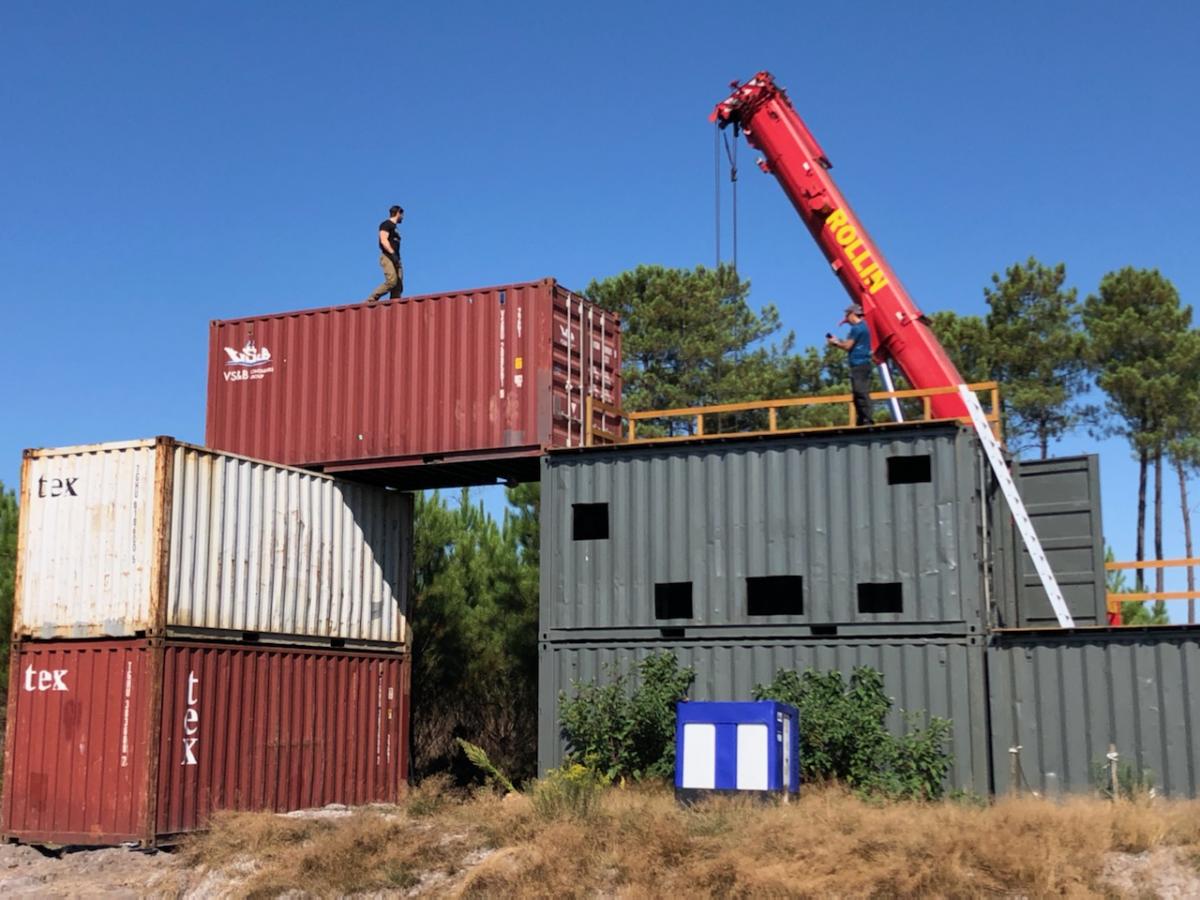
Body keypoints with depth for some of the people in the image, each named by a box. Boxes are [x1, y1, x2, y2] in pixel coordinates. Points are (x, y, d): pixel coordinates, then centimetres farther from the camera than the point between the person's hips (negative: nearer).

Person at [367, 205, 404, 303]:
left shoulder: (394, 227, 25)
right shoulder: (386, 224, -1)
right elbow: (383, 240, -13)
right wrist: (393, 253, -22)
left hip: (395, 259, 9)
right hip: (387, 257, -9)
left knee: (398, 286, -4)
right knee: (391, 282, -22)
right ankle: (371, 300, -15)